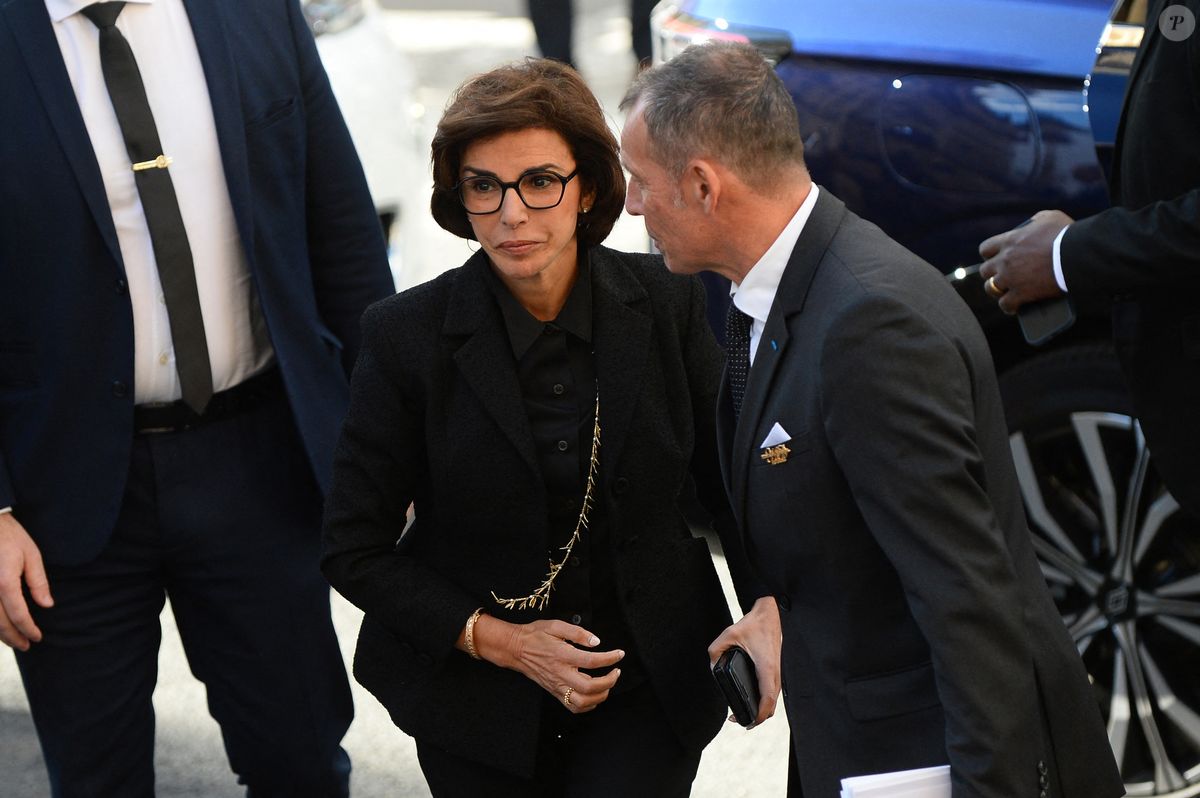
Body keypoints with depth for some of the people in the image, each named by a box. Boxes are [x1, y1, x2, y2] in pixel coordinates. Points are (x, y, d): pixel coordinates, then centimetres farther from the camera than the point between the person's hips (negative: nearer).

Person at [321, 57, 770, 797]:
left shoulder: (667, 304, -8)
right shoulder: (407, 337, -12)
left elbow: (731, 477, 3)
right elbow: (355, 550, -6)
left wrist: (768, 608, -15)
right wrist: (497, 639, -15)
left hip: (649, 685, 1)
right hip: (477, 698, 0)